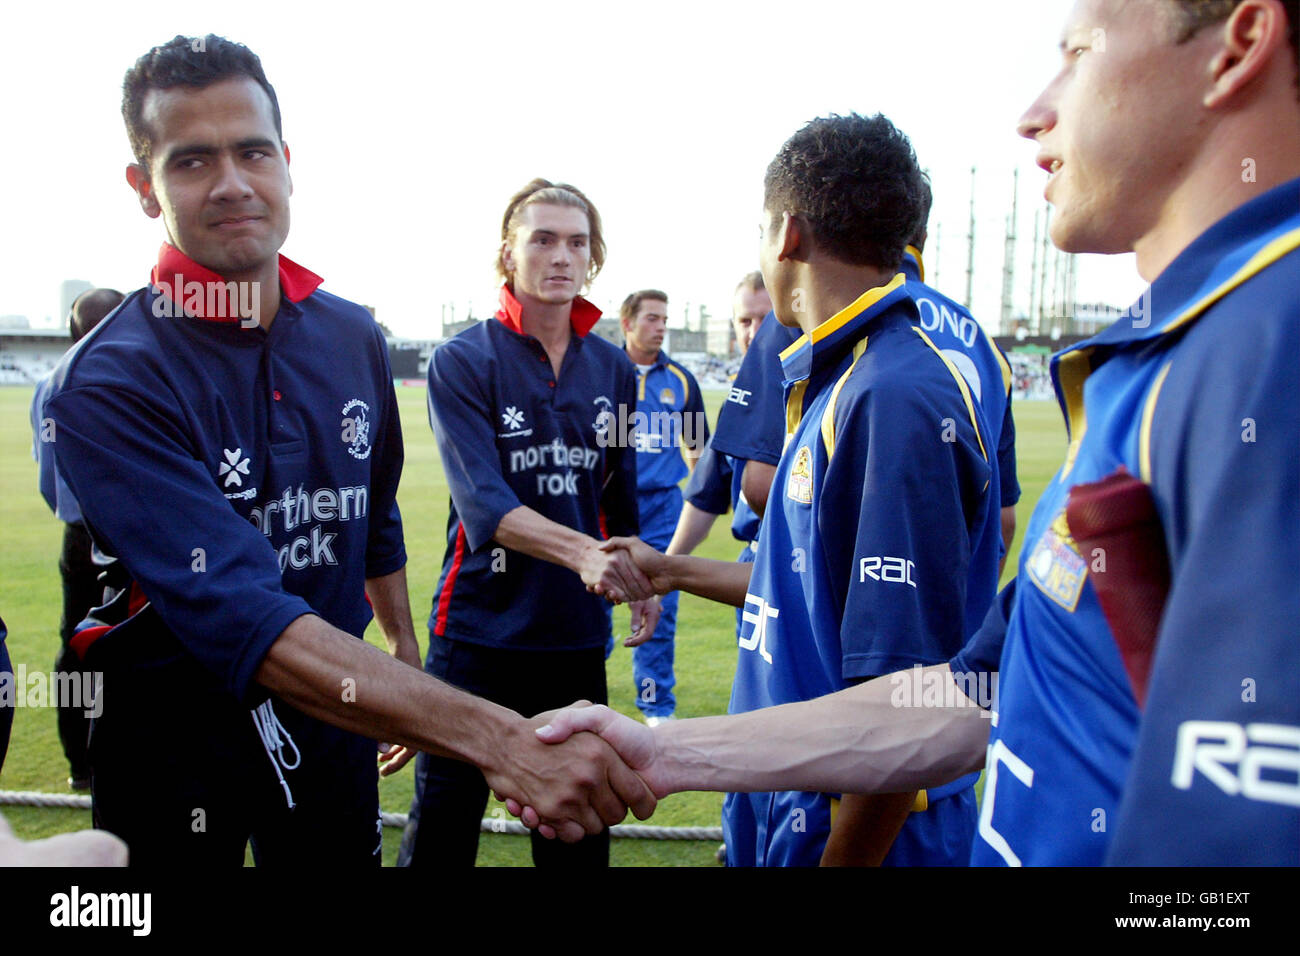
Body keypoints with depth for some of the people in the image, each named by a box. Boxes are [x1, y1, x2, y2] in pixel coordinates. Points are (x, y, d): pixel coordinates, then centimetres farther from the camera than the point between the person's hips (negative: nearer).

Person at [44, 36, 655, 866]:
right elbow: (242, 621, -34)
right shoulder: (109, 382, -23)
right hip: (174, 743, -4)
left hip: (331, 722, 4)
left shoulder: (355, 337, -3)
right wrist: (495, 740, -43)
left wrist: (405, 649, 15)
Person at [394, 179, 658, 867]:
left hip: (579, 633, 4)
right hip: (480, 628, -4)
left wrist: (639, 581, 10)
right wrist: (581, 552, -34)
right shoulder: (463, 361, -8)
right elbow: (483, 502, -20)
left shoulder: (613, 368, 6)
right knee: (444, 823, 7)